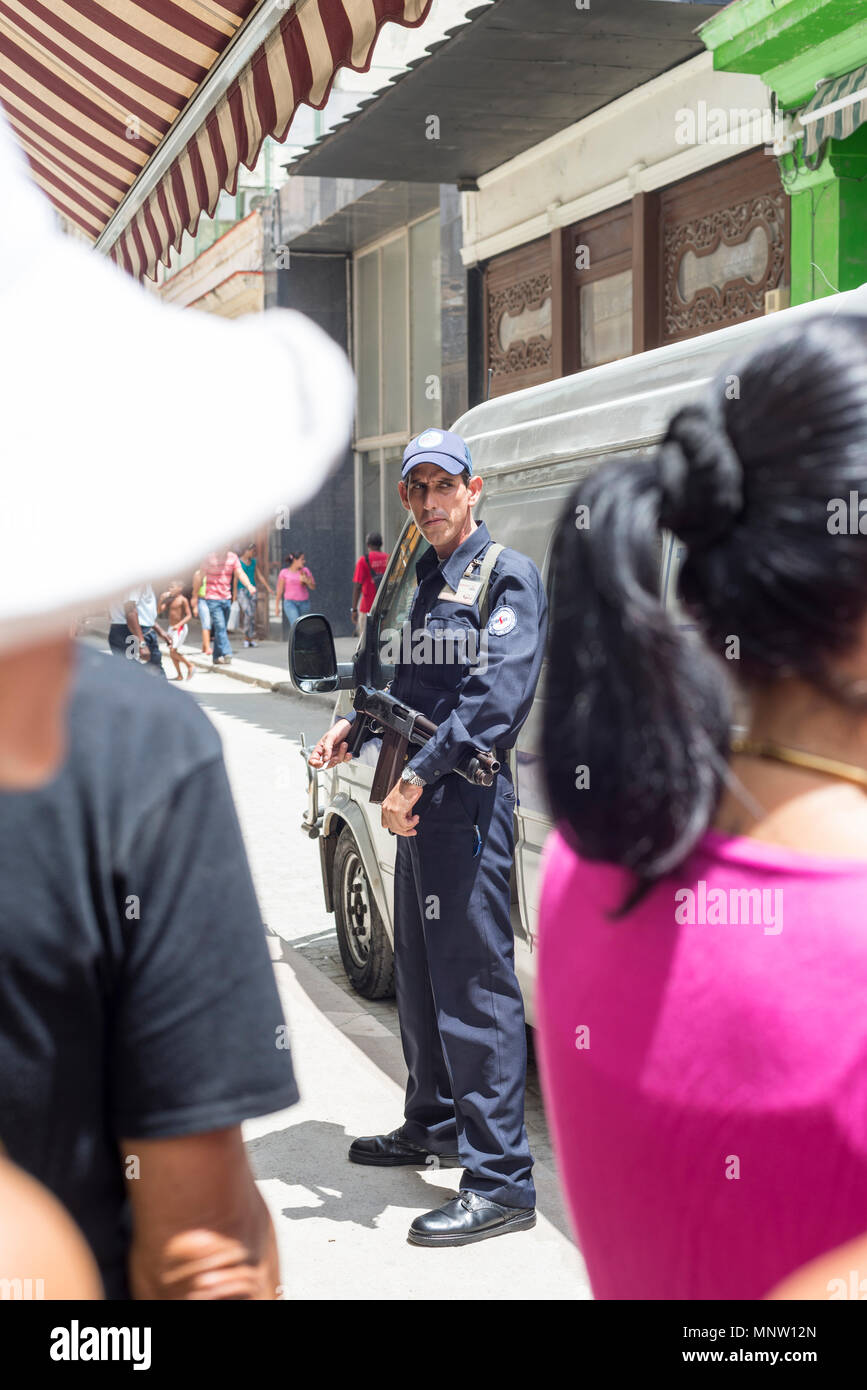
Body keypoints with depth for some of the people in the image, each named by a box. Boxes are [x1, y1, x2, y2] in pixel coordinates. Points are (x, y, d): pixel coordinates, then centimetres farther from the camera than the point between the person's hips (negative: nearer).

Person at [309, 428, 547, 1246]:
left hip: (469, 804, -10)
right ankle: (434, 1125, 36)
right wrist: (358, 726, 8)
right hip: (418, 807, 10)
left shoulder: (508, 575, -8)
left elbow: (500, 692, -21)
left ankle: (499, 1179, -6)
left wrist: (418, 774, -24)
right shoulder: (428, 581, 19)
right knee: (420, 973, 19)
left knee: (473, 982, -10)